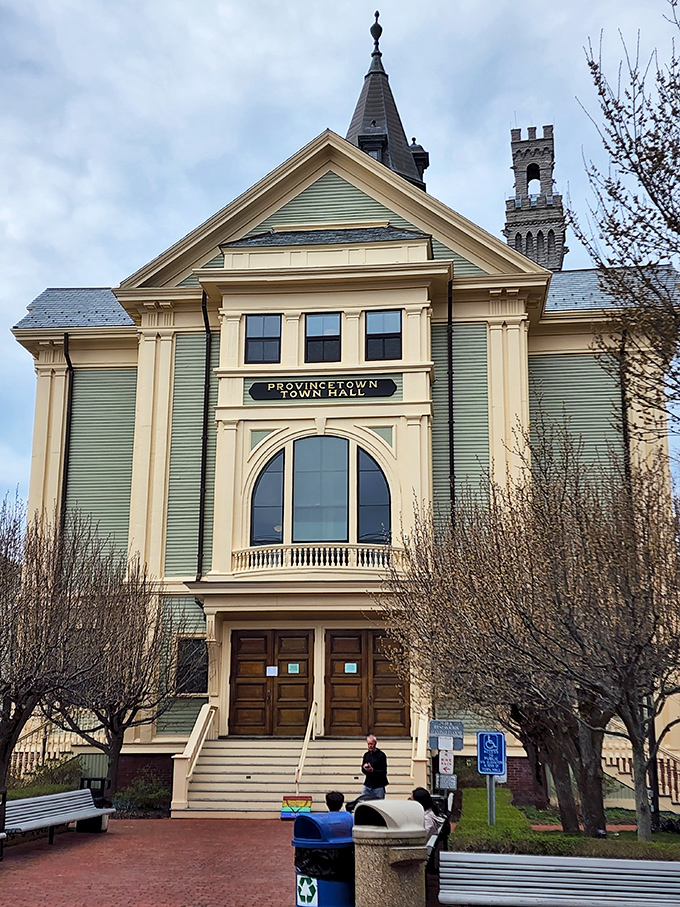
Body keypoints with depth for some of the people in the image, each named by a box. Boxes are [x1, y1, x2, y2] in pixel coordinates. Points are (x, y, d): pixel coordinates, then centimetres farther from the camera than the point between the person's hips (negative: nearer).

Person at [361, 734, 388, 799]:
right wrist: (364, 768, -7)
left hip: (378, 786, -5)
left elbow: (384, 771, -9)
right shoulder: (366, 755, 13)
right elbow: (362, 770, 16)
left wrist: (373, 770, -24)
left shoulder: (381, 755, -5)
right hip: (367, 785, 5)